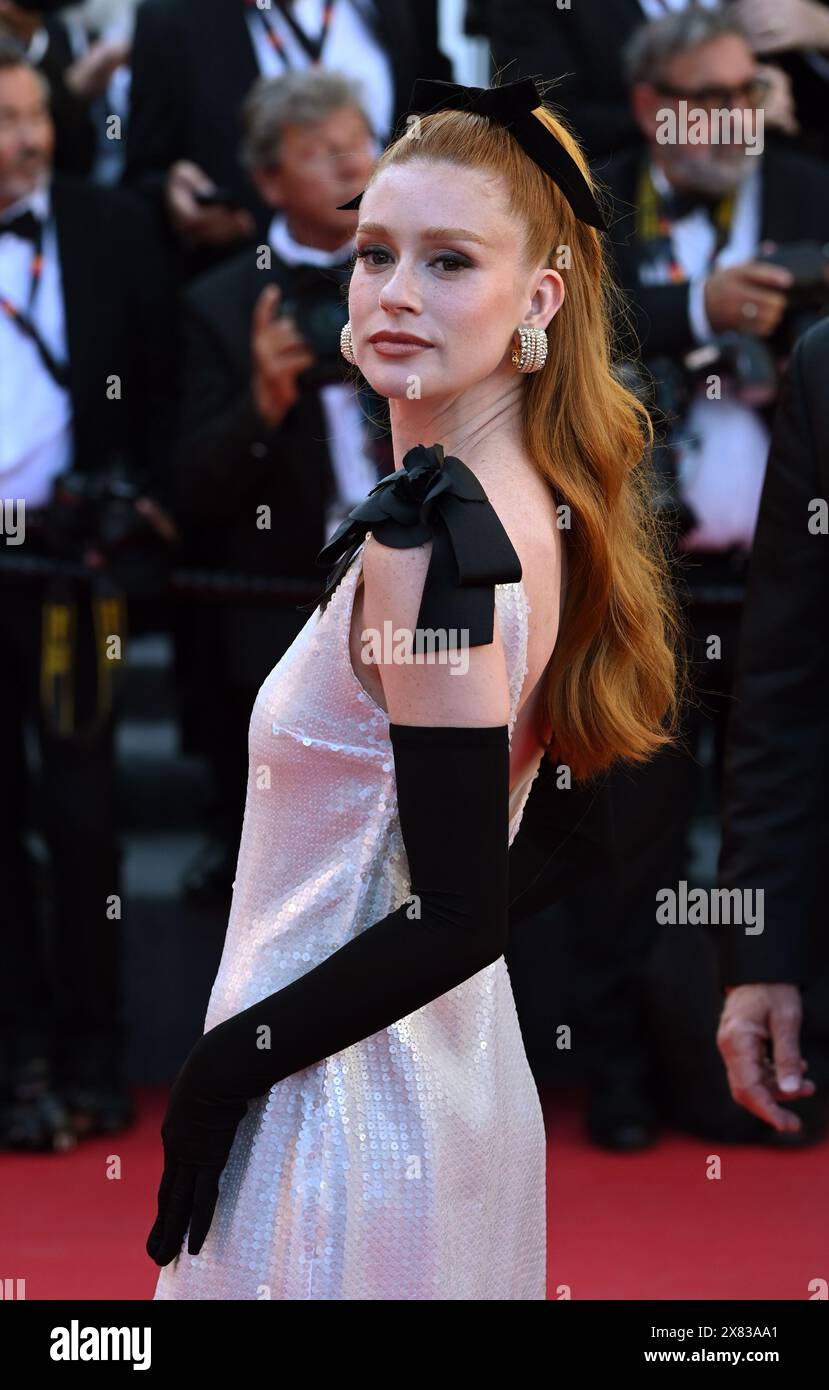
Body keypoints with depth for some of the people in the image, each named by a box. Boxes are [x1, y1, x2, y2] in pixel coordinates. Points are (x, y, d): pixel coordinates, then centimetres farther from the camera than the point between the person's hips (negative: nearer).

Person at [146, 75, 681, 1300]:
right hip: (461, 1076, 9)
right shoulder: (537, 505, 5)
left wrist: (225, 1063, -15)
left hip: (343, 1101, -9)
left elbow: (458, 916, -24)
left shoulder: (432, 534, -22)